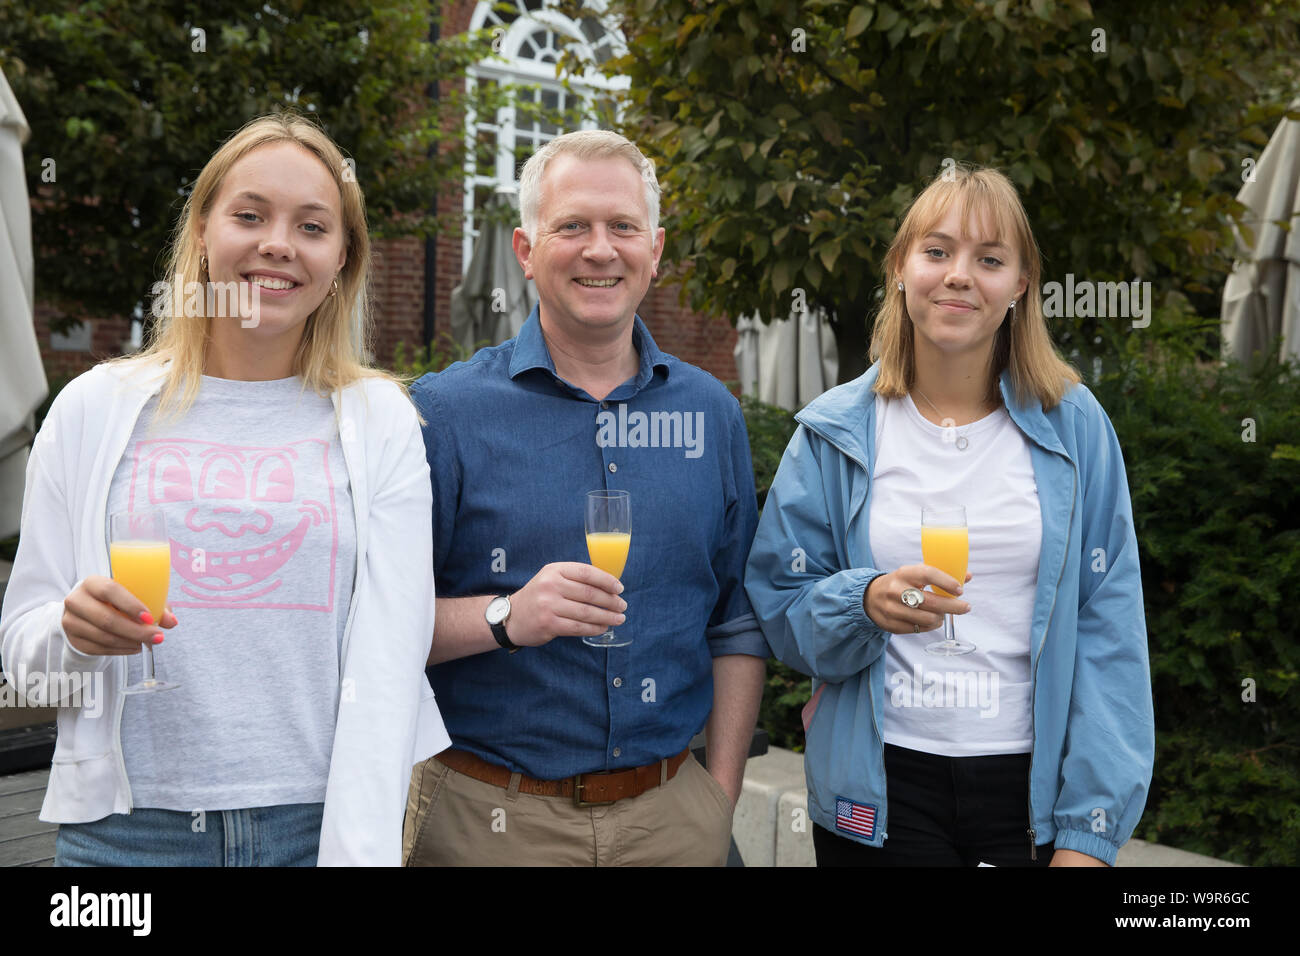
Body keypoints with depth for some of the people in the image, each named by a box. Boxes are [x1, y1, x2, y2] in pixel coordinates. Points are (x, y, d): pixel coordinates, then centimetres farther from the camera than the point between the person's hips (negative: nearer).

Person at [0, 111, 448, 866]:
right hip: (128, 827, 1)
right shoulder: (94, 407, 2)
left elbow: (387, 657, -7)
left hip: (319, 821, -1)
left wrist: (359, 851, -16)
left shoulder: (381, 421, -1)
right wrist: (72, 632, -17)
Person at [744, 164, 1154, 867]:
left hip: (1034, 785, 1)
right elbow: (781, 610, 0)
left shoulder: (1074, 427, -1)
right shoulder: (835, 433, -1)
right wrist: (866, 604, -22)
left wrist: (1090, 831, -8)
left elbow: (1106, 630, -3)